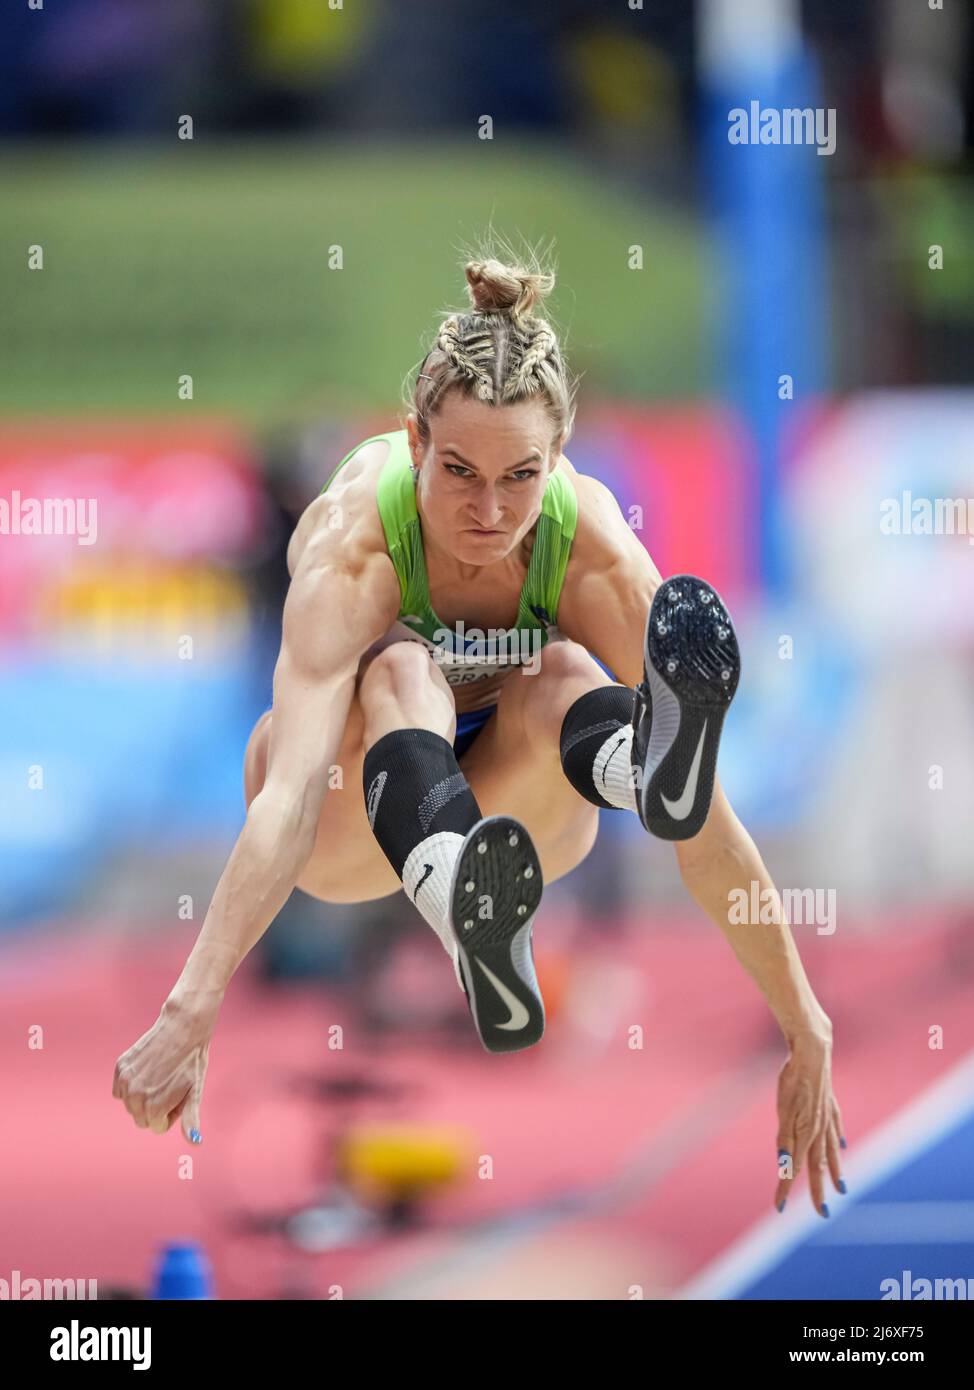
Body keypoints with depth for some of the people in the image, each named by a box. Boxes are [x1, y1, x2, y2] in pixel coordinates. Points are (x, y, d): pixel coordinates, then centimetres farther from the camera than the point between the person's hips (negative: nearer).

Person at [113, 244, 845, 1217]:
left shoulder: (594, 548, -26)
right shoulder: (356, 541, -31)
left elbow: (708, 825, -26)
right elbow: (289, 795, -43)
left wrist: (808, 1038, -27)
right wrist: (190, 1012, -55)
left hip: (517, 801, 2)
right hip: (352, 819, -1)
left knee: (565, 675, -31)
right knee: (402, 666, -35)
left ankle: (640, 762, -69)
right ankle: (461, 914, -66)